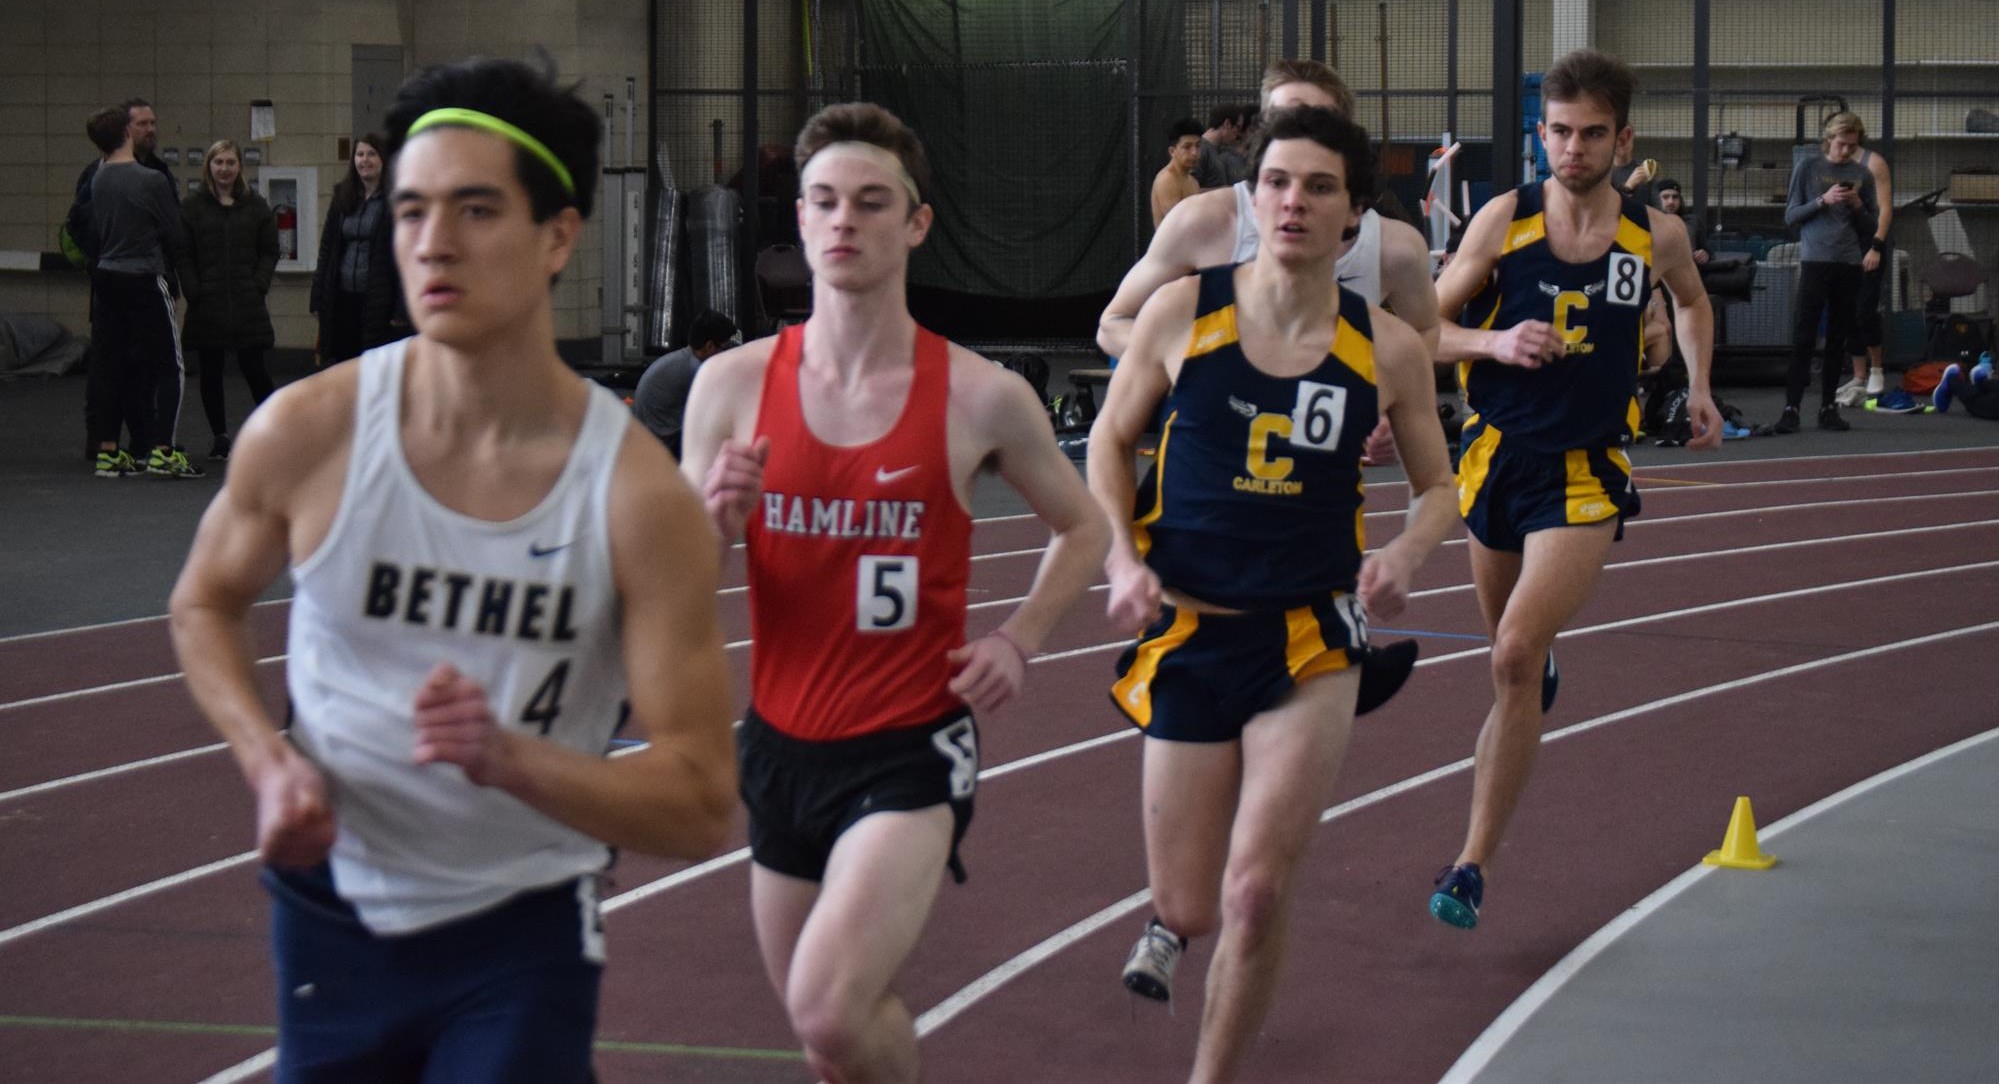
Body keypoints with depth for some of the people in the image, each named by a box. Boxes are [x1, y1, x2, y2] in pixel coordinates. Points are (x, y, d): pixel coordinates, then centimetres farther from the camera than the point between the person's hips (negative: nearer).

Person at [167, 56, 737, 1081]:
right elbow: (205, 606, 11)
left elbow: (696, 810, -15)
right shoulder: (306, 433, -11)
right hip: (332, 910, 2)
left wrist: (507, 756, -32)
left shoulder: (639, 496, -16)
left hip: (522, 932, -2)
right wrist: (269, 761, -8)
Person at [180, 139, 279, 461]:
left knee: (254, 368, -3)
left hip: (247, 301, 0)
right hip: (207, 303, 0)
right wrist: (194, 292, -8)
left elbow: (269, 251, 8)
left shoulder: (255, 205, 7)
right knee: (210, 371, 5)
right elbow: (183, 254, 1)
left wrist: (258, 286, -4)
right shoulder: (192, 206, 3)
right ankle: (219, 436, 14)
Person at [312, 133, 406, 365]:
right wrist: (319, 298, 8)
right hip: (342, 300, 5)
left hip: (378, 302, -5)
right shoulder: (342, 199, 12)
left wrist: (401, 310, -15)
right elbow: (326, 249, 14)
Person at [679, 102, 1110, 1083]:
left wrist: (1018, 641, -6)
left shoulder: (981, 398, -8)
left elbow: (1082, 529, 10)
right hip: (781, 743, 4)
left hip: (912, 749, -4)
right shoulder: (733, 385, -3)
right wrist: (714, 517, -19)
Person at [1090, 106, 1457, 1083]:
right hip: (1188, 632, 0)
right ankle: (1172, 925, 44)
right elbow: (1108, 444, 7)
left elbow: (1438, 486, 11)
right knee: (1189, 906, 5)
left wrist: (1407, 552, -11)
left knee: (1256, 897, -12)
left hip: (1310, 643, 0)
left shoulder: (1387, 350, -3)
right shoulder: (1182, 311, -5)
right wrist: (1122, 561, -8)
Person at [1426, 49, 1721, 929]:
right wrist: (1498, 343, -19)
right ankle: (1541, 667, 61)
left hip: (1586, 473, -2)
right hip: (1497, 455, 2)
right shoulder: (1504, 219, -5)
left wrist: (1698, 387, 15)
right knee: (1513, 653, 20)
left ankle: (1472, 866, -14)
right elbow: (1427, 328, -2)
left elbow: (1692, 301, 23)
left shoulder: (1656, 236, -1)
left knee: (1515, 656, -18)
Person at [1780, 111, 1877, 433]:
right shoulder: (1807, 169, 4)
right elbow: (1791, 217, 3)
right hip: (1815, 261, -3)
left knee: (1838, 340, 5)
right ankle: (1791, 407, -8)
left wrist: (1857, 205, -6)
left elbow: (1872, 226, 13)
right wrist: (1823, 201, -11)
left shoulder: (1862, 175, 10)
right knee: (1803, 338, -7)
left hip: (1849, 264, 3)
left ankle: (1829, 407, 11)